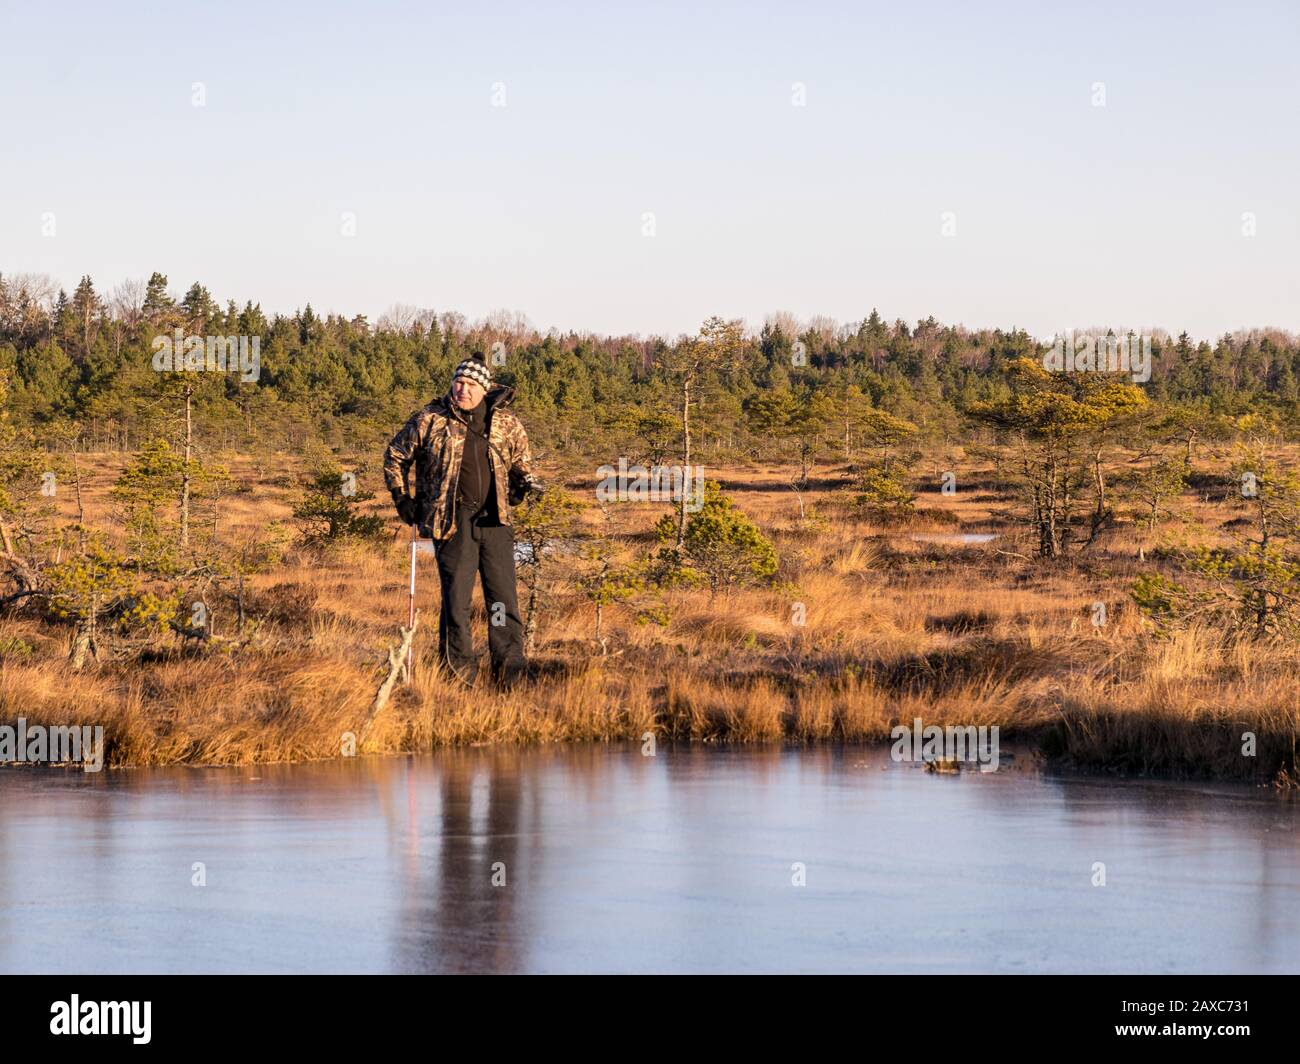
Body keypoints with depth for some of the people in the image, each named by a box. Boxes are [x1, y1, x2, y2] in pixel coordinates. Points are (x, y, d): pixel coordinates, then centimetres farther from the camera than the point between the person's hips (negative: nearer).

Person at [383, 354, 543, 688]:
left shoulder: (506, 424, 8)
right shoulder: (429, 421, 1)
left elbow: (521, 462, 24)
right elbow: (395, 457, 15)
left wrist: (526, 483, 3)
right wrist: (403, 500, 10)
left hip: (495, 520, 2)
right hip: (453, 522, -2)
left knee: (503, 594, -2)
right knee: (456, 596, -3)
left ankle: (509, 667, 0)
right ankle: (459, 672, 5)